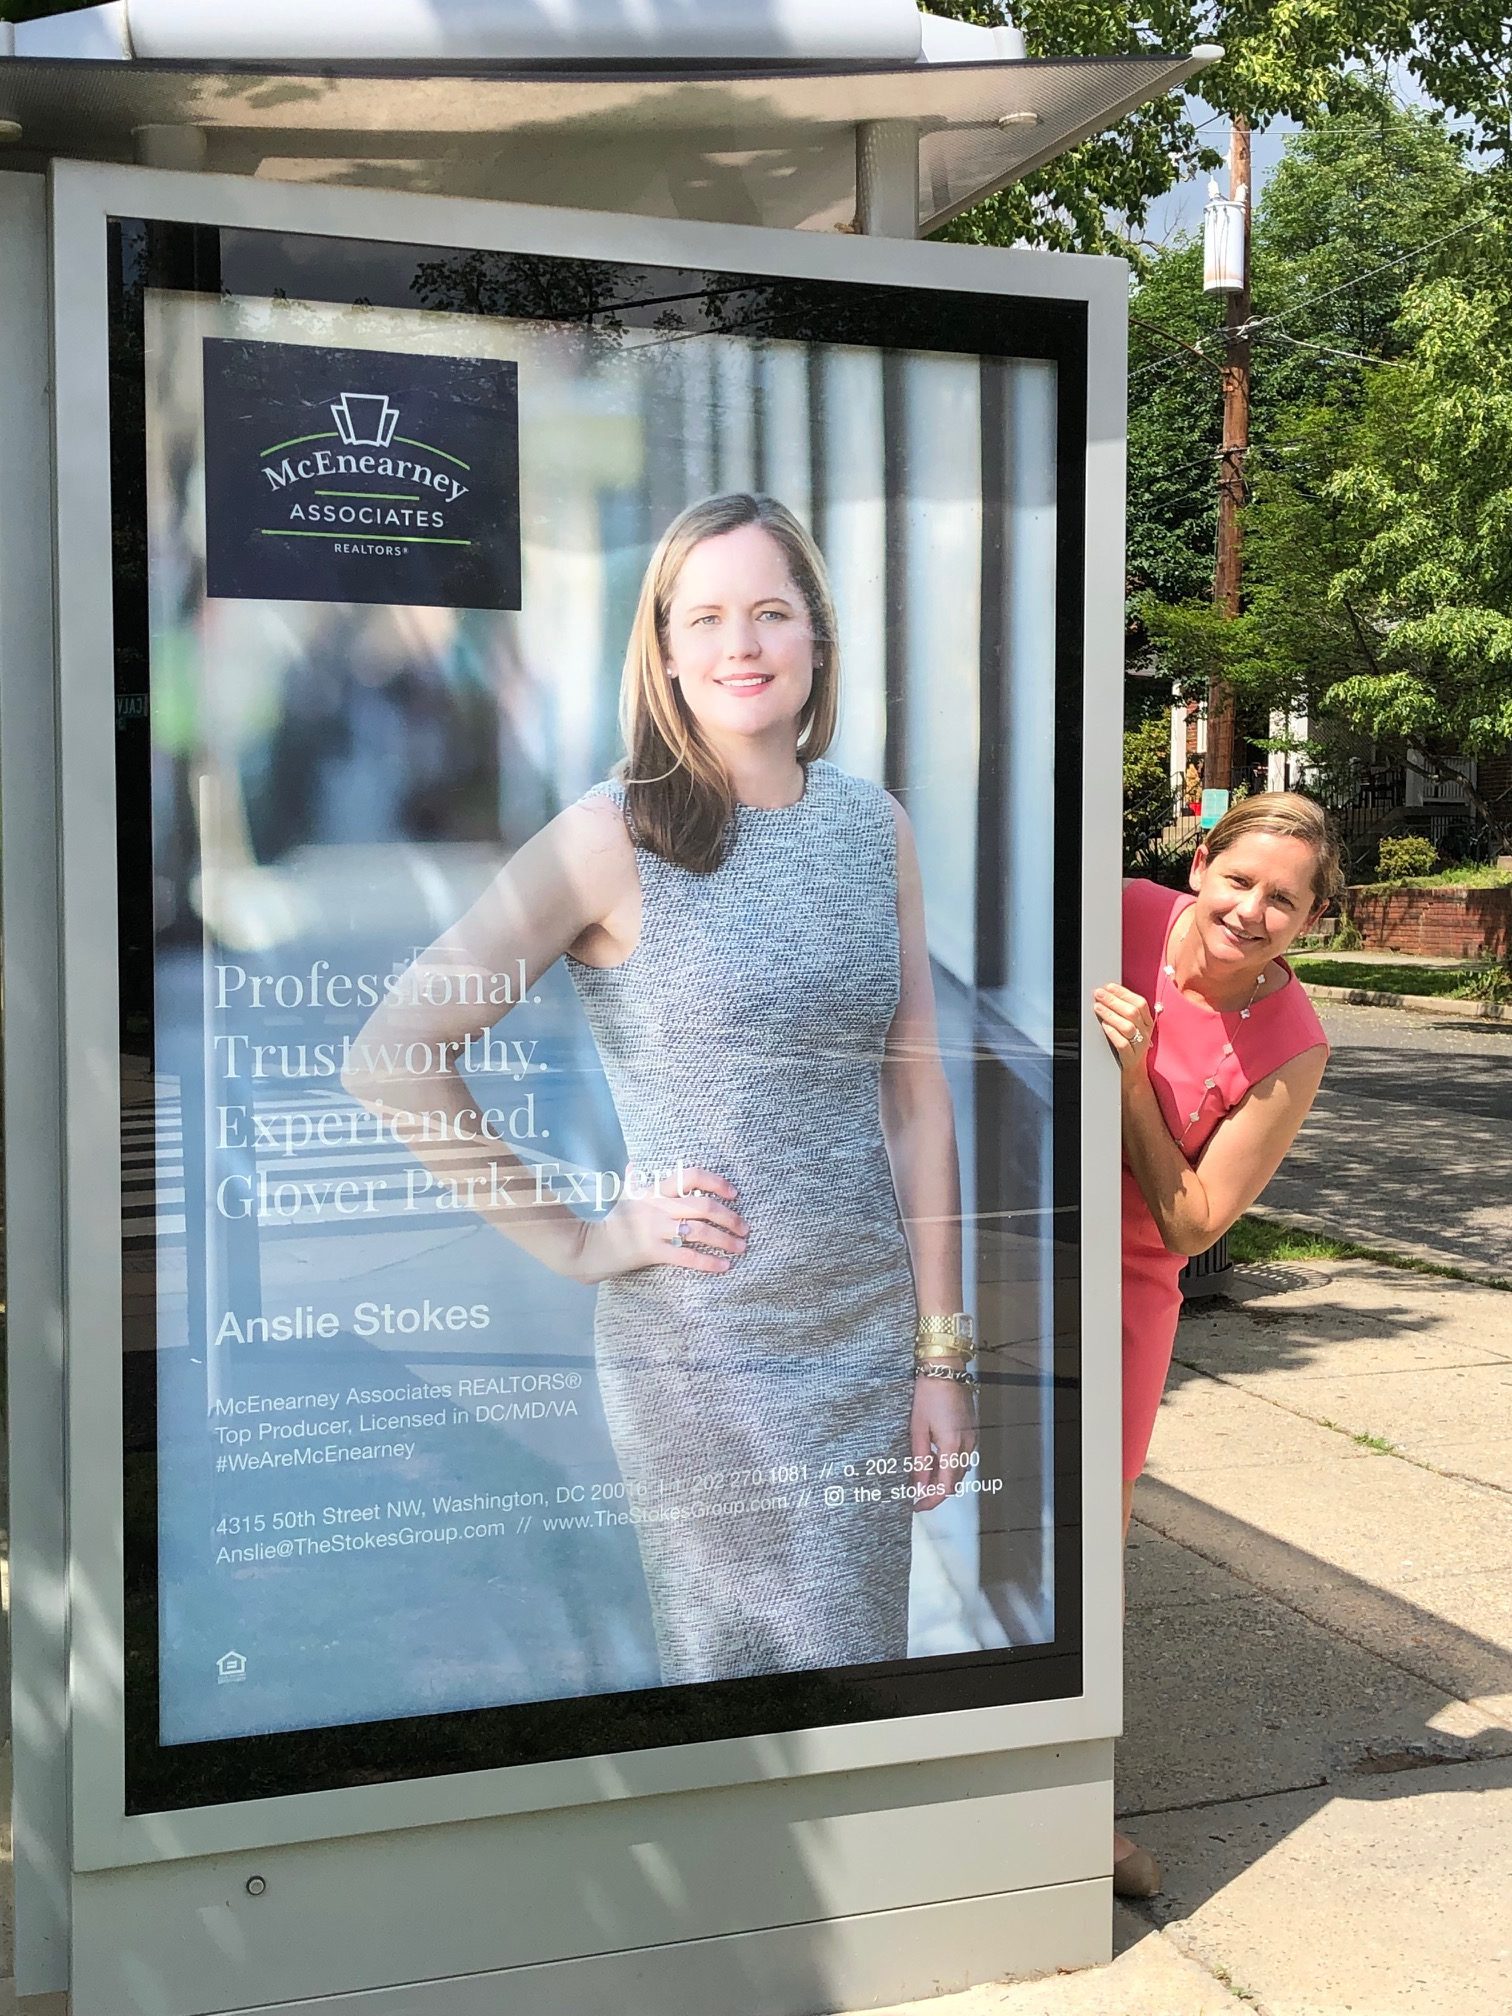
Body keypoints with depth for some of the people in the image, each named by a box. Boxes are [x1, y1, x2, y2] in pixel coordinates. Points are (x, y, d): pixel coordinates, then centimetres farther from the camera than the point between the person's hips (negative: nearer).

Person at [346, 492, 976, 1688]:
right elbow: (393, 1054, -14)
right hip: (701, 1350, -5)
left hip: (873, 1331, 5)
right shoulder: (616, 837, -11)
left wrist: (944, 1353, 3)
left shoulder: (875, 826, 4)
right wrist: (573, 1242, -11)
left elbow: (914, 1094, 5)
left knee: (867, 1659, 17)